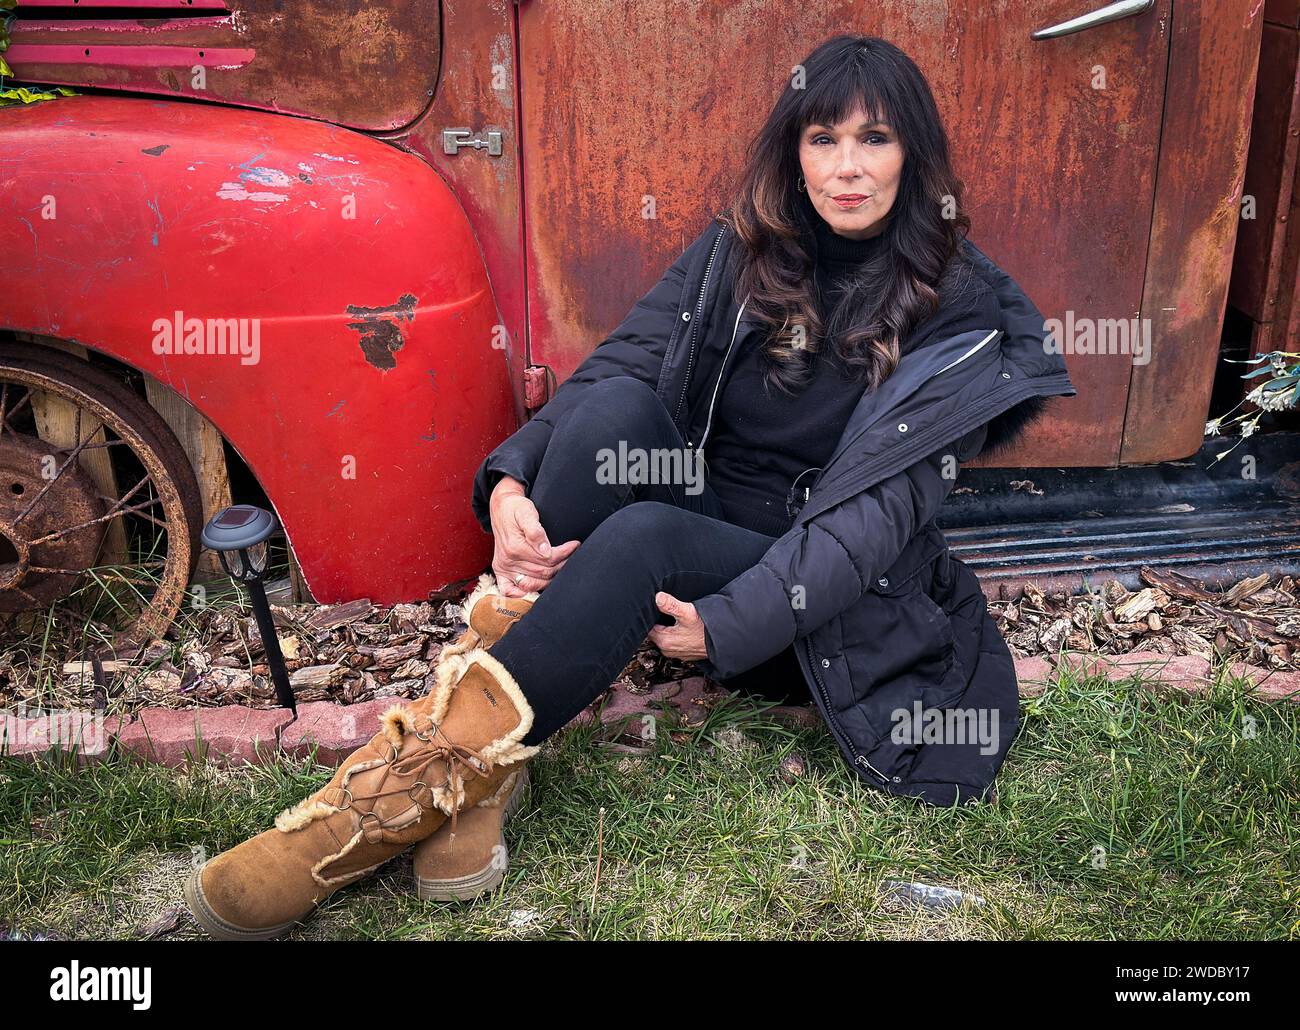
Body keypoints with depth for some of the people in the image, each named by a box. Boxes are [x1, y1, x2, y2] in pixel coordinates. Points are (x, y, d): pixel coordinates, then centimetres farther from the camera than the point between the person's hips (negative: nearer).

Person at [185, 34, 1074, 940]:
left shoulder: (959, 308, -7)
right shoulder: (737, 252, 4)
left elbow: (885, 502, -18)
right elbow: (616, 366, -9)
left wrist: (730, 623, -30)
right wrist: (512, 484, -29)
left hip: (817, 597, -3)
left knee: (643, 536, -35)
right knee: (615, 407, -28)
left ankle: (437, 773, -30)